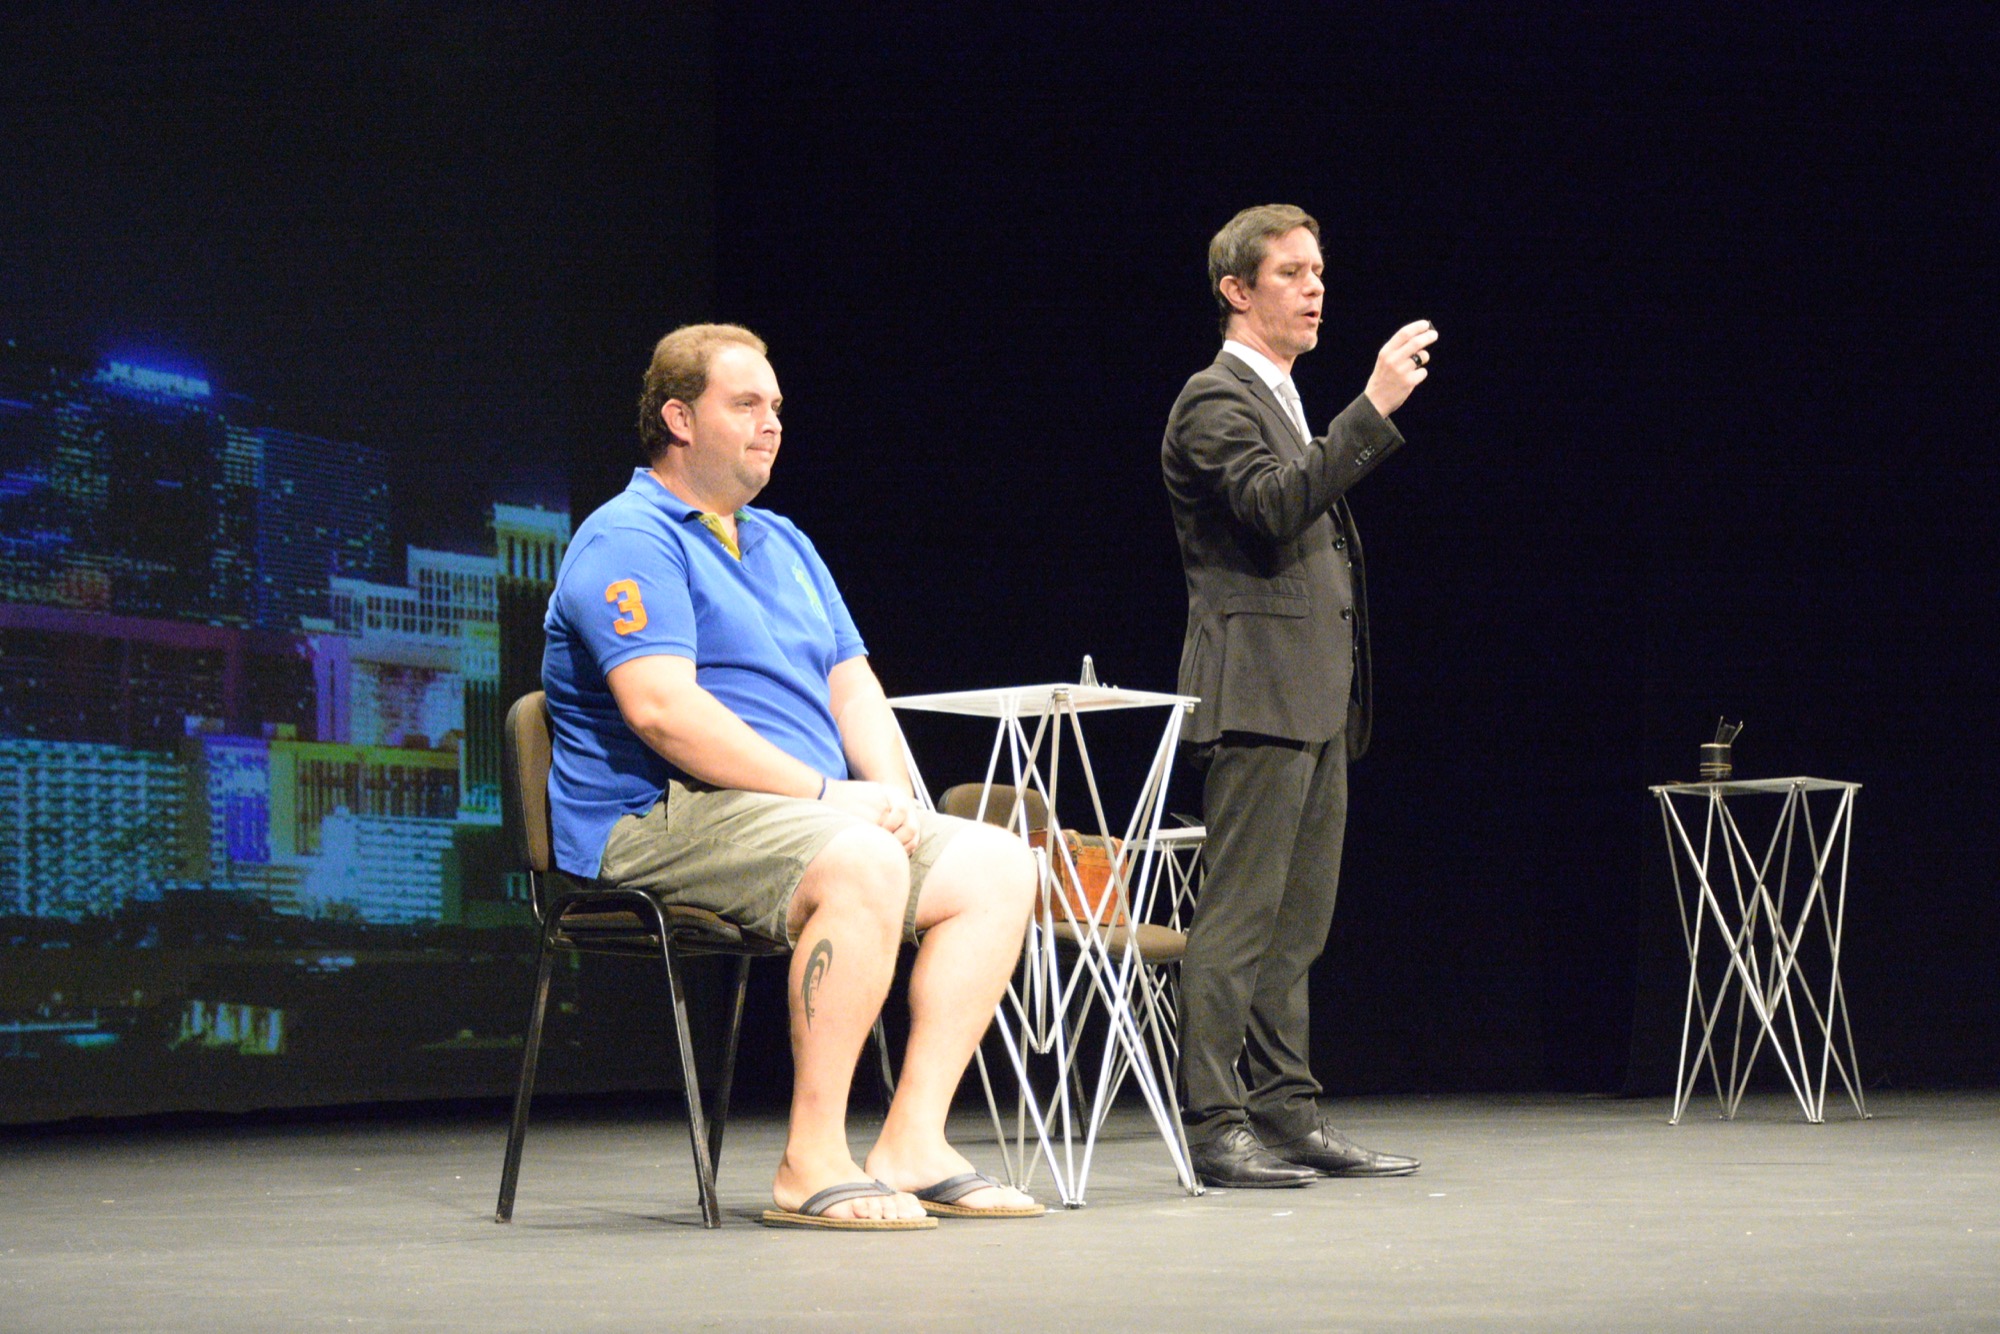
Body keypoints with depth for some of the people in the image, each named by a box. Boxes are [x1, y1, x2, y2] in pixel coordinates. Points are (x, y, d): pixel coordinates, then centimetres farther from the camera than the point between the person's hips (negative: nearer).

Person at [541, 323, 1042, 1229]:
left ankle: (911, 1146, -12)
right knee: (862, 865, -35)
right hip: (660, 822, -9)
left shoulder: (782, 544, 24)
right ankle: (812, 1165, -32)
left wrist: (891, 794, -2)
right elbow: (661, 710, -19)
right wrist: (823, 793, -19)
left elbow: (852, 686, 20)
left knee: (996, 864, -7)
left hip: (806, 811, 9)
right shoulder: (628, 543, -6)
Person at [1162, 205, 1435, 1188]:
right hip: (1257, 693, -10)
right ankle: (1212, 1126, -12)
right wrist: (1373, 408, -27)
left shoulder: (1282, 402, 23)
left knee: (1297, 921, 9)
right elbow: (1273, 504, -25)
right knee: (1240, 915, -11)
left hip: (1314, 701, 10)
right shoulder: (1216, 400, -7)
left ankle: (1286, 1117, 11)